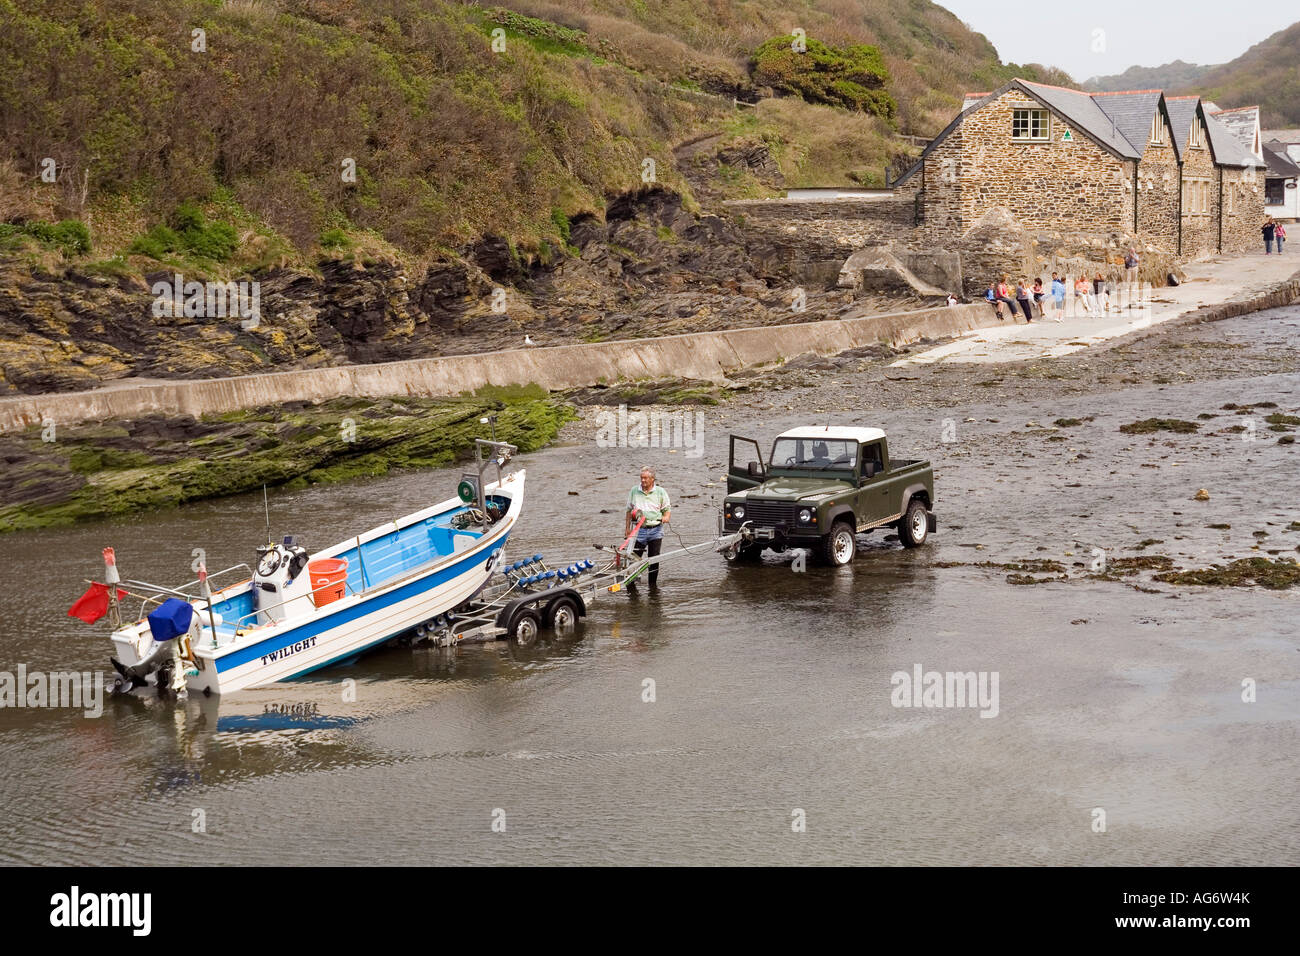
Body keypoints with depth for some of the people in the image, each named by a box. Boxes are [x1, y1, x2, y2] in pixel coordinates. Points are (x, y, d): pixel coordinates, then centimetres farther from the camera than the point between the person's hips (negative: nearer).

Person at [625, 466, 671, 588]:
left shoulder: (660, 492, 4)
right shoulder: (634, 491, 6)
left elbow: (666, 510, 9)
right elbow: (629, 511, 12)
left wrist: (665, 518, -14)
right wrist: (627, 528, 8)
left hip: (655, 530, 0)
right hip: (639, 530, 0)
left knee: (654, 558, 4)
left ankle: (653, 584, 14)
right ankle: (631, 582, 9)